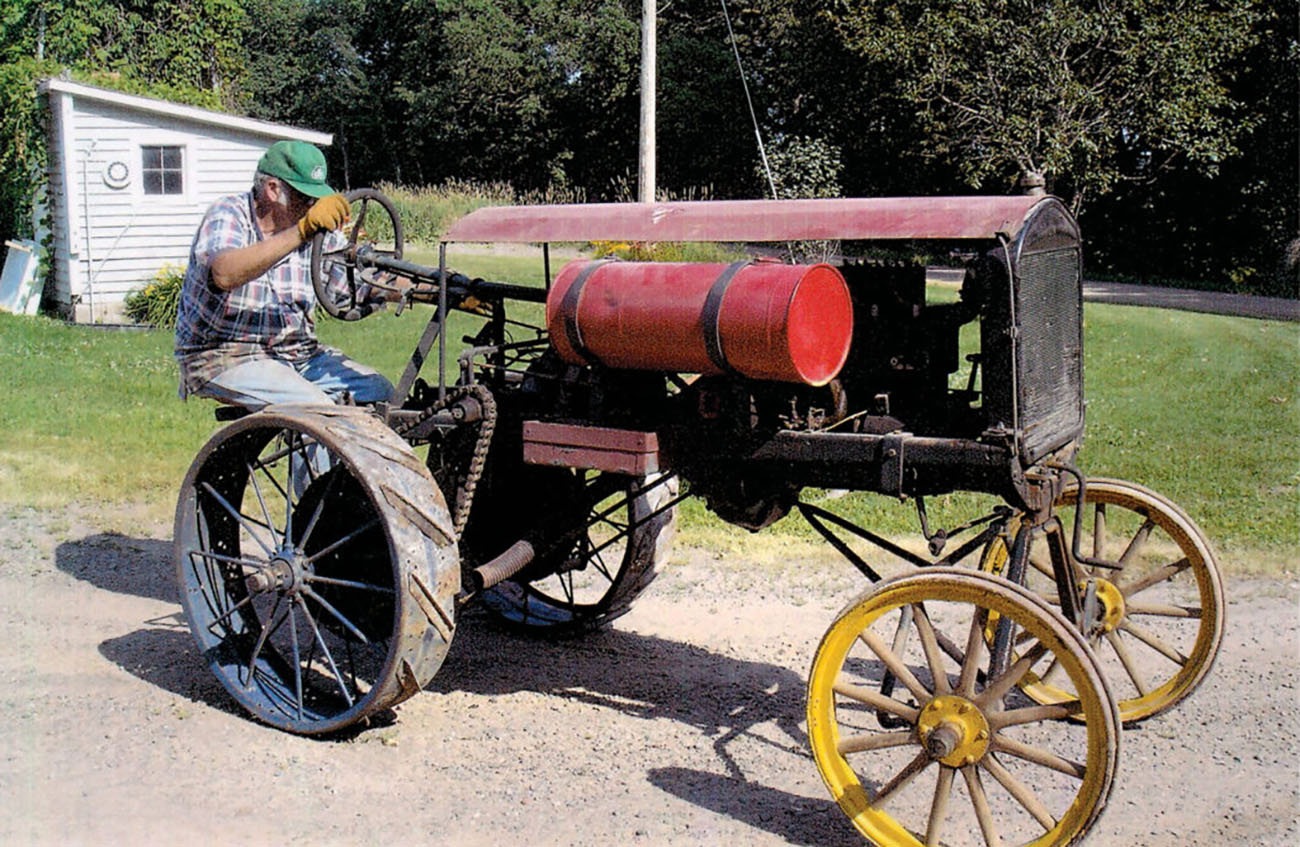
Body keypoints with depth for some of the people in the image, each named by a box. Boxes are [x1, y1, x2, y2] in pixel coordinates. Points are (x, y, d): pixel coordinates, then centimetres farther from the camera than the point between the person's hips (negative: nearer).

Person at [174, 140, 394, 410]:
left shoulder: (319, 231, 3)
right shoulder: (228, 215, -12)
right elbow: (225, 275, -34)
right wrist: (302, 231, -44)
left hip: (298, 353, 6)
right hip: (224, 357, -6)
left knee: (379, 390, -9)